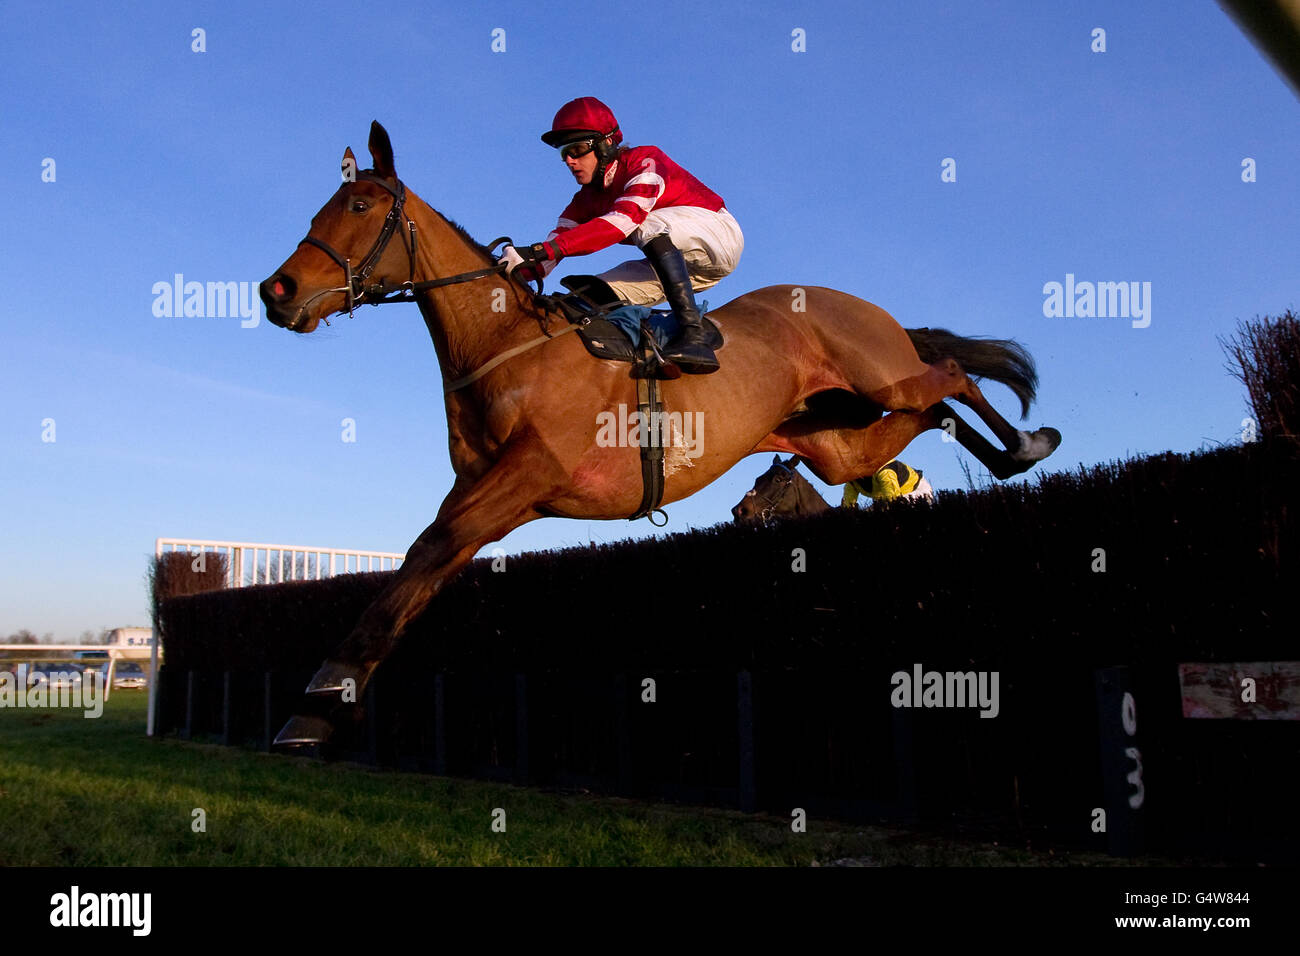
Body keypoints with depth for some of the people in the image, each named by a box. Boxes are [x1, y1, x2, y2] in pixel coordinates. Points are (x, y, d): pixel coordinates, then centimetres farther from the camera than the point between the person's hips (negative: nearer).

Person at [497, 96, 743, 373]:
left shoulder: (645, 161, -19)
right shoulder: (587, 199, 4)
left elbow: (624, 220, -36)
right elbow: (557, 241, -7)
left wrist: (545, 249, -43)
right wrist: (519, 265, -30)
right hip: (680, 263, 7)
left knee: (649, 226, -36)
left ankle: (694, 335, -43)